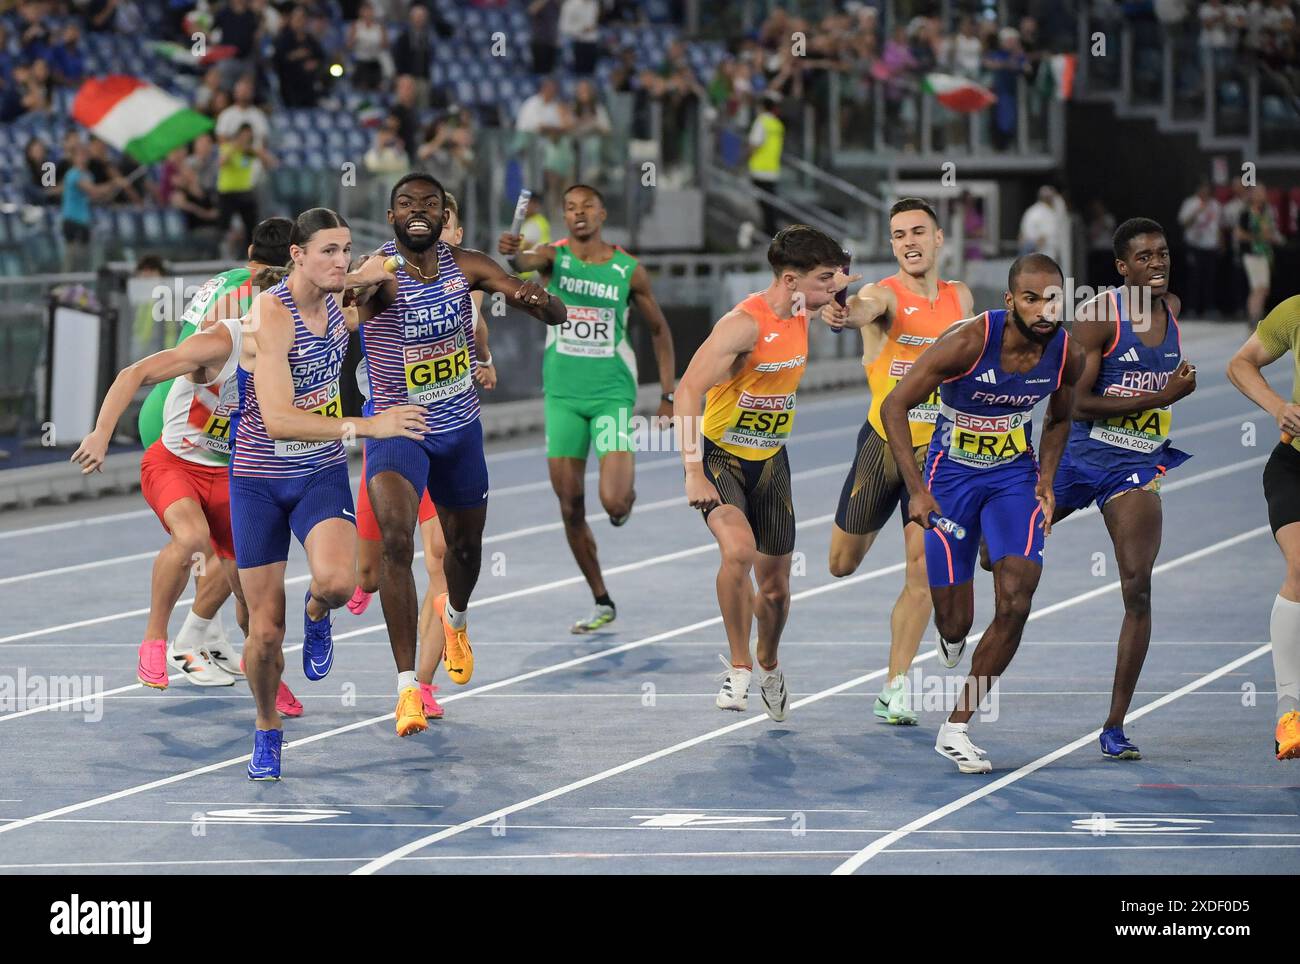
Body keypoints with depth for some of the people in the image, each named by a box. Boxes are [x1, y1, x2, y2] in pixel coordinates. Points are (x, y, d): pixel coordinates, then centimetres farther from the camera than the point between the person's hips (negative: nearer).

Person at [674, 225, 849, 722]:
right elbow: (688, 391, -30)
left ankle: (769, 664, 40)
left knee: (775, 585, 10)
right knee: (739, 550, -32)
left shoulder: (800, 310, -1)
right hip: (721, 456, -7)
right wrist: (694, 473, -34)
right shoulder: (743, 324, -25)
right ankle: (739, 668, -15)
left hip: (771, 462, 7)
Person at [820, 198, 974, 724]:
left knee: (923, 567, -9)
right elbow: (867, 307, -37)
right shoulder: (885, 294, -11)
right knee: (843, 564, 8)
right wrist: (843, 313, -60)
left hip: (937, 451, 2)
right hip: (882, 443, -2)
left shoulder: (960, 297, 5)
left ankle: (896, 688, -1)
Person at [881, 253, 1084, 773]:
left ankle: (957, 728, -1)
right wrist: (917, 490, -23)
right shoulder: (969, 341, -25)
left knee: (1015, 606, -15)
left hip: (1014, 476, 3)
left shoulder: (1067, 355, -11)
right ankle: (950, 631, 44)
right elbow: (895, 406, -18)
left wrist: (1046, 482, -1)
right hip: (952, 476, -3)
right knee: (955, 622, 1)